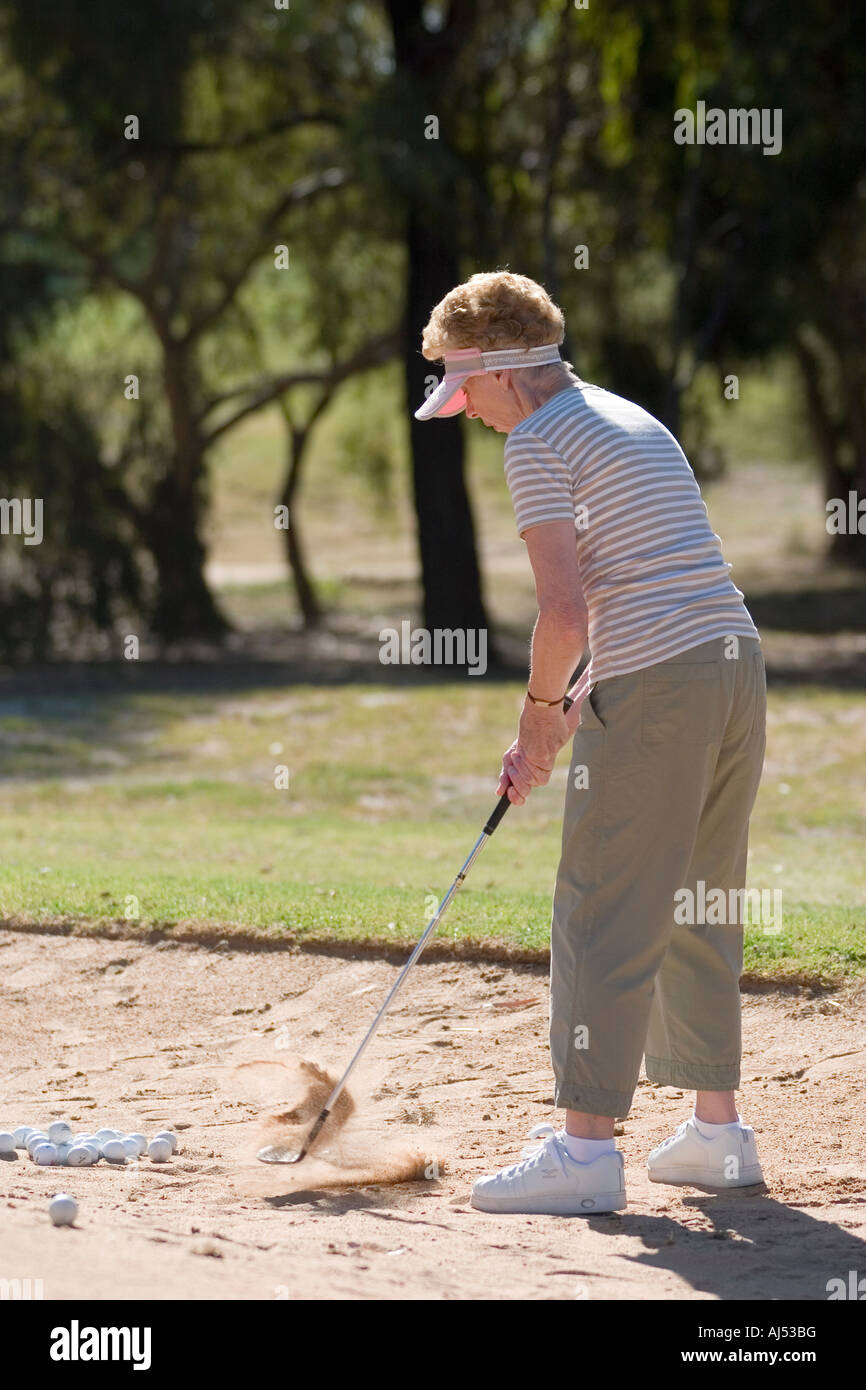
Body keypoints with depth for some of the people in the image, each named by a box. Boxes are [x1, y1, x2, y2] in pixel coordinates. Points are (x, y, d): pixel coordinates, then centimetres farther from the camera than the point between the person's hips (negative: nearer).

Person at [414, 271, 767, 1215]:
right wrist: (568, 712, 18)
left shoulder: (538, 442, -6)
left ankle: (586, 1144, -5)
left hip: (657, 688, -9)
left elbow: (567, 613, -15)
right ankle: (716, 1131, 20)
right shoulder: (629, 419, 22)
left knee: (605, 915, -5)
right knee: (700, 913, 16)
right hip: (735, 661, 9)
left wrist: (540, 708, 2)